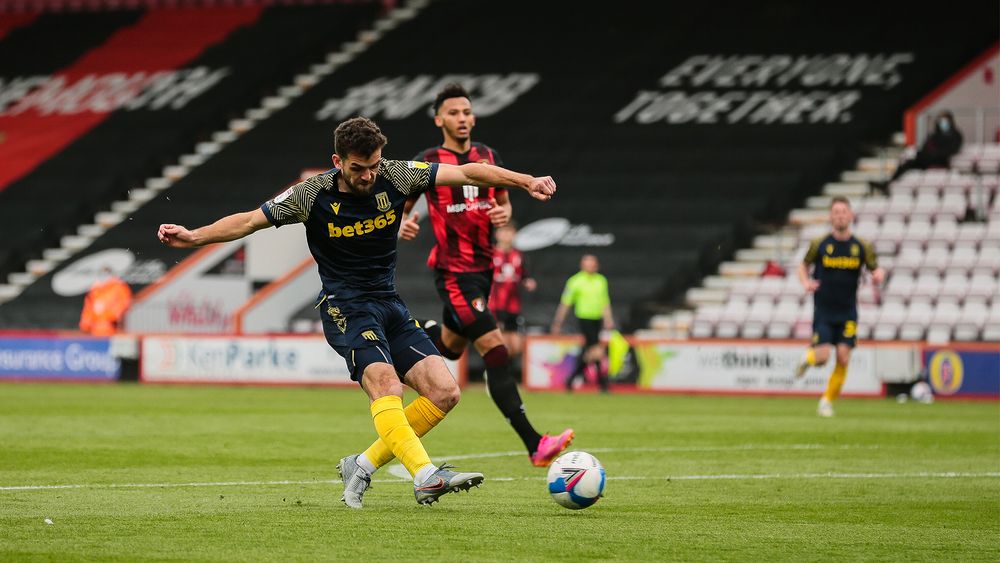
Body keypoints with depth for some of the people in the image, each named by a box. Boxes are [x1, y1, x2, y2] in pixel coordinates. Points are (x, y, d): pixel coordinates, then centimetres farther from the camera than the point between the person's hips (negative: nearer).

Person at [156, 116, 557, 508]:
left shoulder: (395, 176, -5)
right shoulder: (313, 195, -12)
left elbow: (465, 173, -4)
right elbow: (249, 221, -6)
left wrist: (526, 182, -12)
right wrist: (193, 237, -18)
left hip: (389, 304, 5)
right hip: (345, 307, -5)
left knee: (444, 392, -7)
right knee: (386, 385, -30)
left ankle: (362, 466, 1)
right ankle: (426, 477, -45)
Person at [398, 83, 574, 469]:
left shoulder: (487, 157, 8)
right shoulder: (428, 163, -7)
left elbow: (503, 201, 19)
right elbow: (400, 208, 1)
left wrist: (503, 213, -6)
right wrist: (402, 225, -22)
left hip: (483, 266, 7)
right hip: (453, 272, -7)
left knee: (451, 348, 22)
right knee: (495, 350, -17)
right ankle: (534, 445, -22)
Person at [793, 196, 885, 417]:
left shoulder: (862, 247, 0)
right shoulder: (819, 245, -3)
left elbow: (875, 269, 7)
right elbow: (803, 266, 10)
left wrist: (879, 275, -18)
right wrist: (806, 283, -11)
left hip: (847, 313, 1)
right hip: (823, 310, -1)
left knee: (843, 358, -7)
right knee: (823, 356, -12)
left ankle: (827, 401, 10)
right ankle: (808, 358, 26)